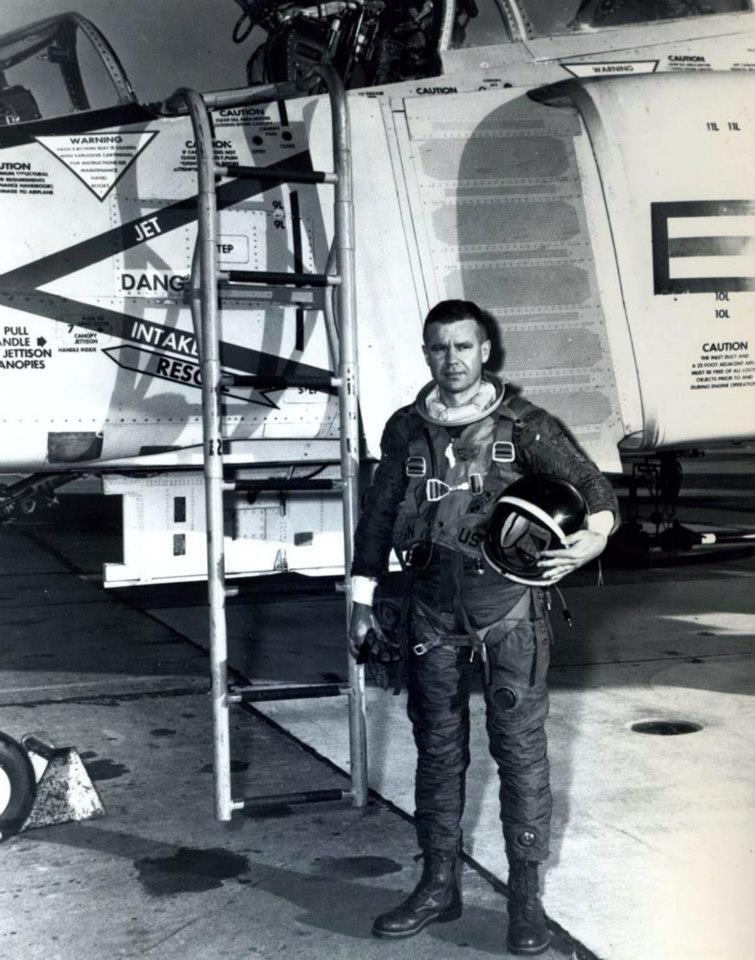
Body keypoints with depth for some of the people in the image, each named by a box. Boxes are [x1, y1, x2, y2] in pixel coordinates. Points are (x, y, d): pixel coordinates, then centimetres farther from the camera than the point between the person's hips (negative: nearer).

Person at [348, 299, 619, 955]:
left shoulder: (524, 426, -4)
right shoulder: (406, 429, 6)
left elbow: (594, 487, -5)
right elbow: (377, 515, 12)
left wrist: (592, 537, -27)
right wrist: (363, 601, 11)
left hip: (510, 612, -3)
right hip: (434, 615, 3)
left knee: (520, 750, -1)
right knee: (438, 750, 11)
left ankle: (526, 899, 10)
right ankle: (440, 885, 24)